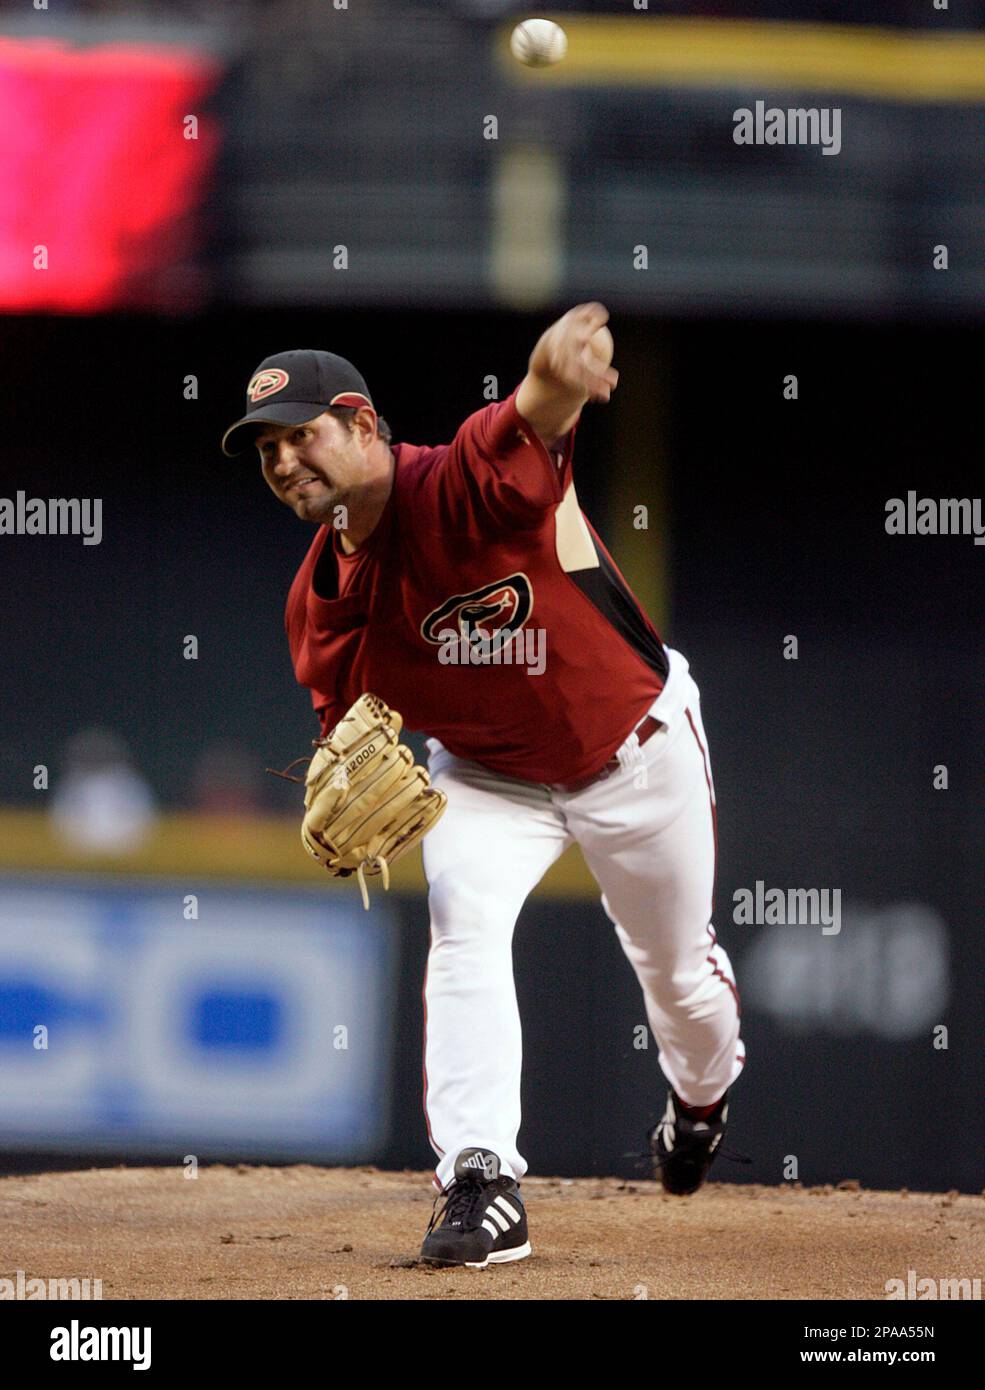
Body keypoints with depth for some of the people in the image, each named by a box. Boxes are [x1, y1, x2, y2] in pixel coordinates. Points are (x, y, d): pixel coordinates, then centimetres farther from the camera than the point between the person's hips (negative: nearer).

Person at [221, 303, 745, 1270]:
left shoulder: (468, 486, -36)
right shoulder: (321, 604, -16)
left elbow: (527, 427, -61)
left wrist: (552, 382, -86)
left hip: (637, 748, -3)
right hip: (487, 773, 3)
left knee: (677, 966, 16)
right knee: (463, 930, -23)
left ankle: (703, 1092, 51)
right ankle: (480, 1182, -23)